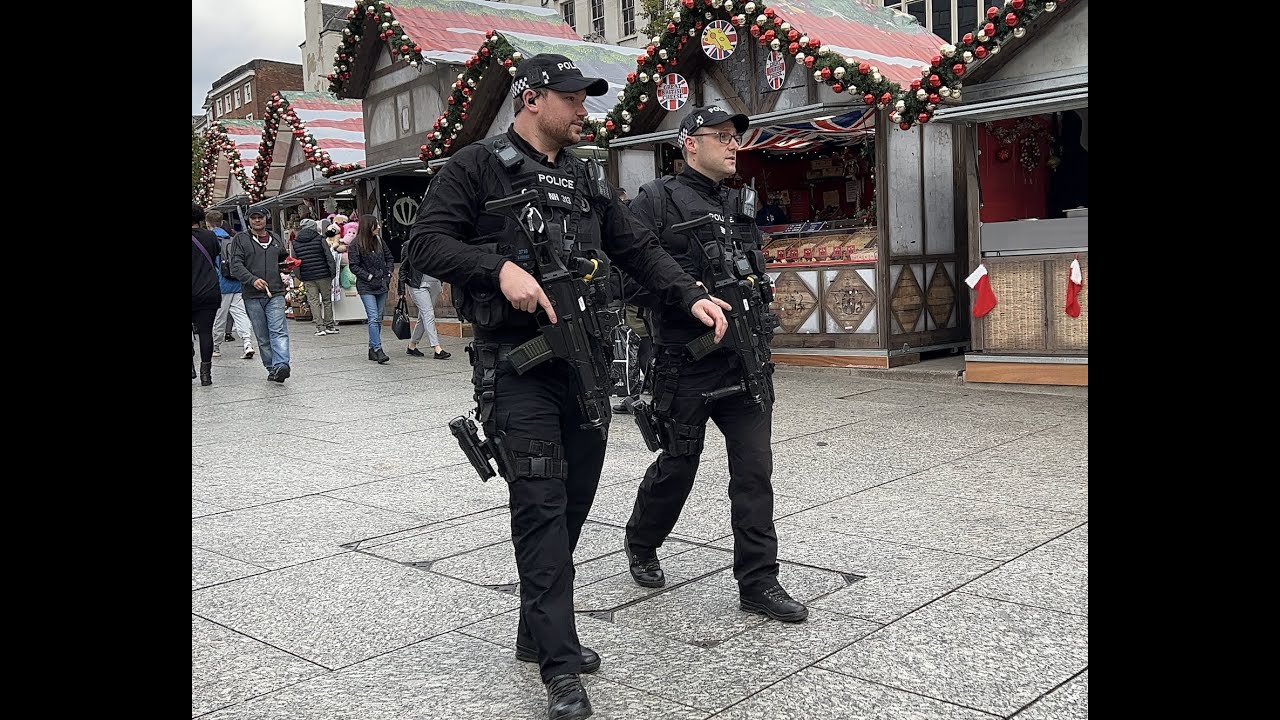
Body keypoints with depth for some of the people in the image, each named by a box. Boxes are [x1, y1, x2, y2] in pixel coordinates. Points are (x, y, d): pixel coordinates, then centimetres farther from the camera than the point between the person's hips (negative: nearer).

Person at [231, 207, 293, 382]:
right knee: (262, 337, 4)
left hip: (275, 294, 1)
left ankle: (281, 365, -27)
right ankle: (272, 368, 12)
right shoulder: (241, 239, 5)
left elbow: (284, 259, 31)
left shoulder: (275, 238, 17)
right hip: (252, 296, -1)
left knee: (278, 331, -16)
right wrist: (253, 280, -21)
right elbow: (236, 265, -5)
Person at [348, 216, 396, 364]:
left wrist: (388, 274, 6)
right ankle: (378, 350, -16)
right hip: (366, 287, -6)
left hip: (382, 285, 6)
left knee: (378, 319, 9)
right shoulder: (355, 245, -8)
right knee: (374, 318, -13)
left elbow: (390, 258, 18)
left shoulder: (379, 241, 9)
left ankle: (372, 349, 18)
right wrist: (368, 277, -13)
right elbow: (354, 266, -10)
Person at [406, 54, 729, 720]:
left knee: (575, 500, 10)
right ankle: (560, 666, -4)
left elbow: (638, 250, 18)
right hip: (518, 361, -6)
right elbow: (425, 241, -6)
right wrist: (499, 268, -21)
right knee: (541, 504, -9)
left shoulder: (588, 179, 18)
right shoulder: (478, 166, 1)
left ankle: (539, 633, 27)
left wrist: (691, 296, 3)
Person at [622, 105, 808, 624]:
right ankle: (641, 547, 35)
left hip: (744, 359, 5)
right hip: (685, 362, -5)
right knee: (678, 465, 8)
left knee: (755, 469, 1)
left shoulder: (739, 206, 17)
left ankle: (758, 583, 8)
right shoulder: (656, 200, -4)